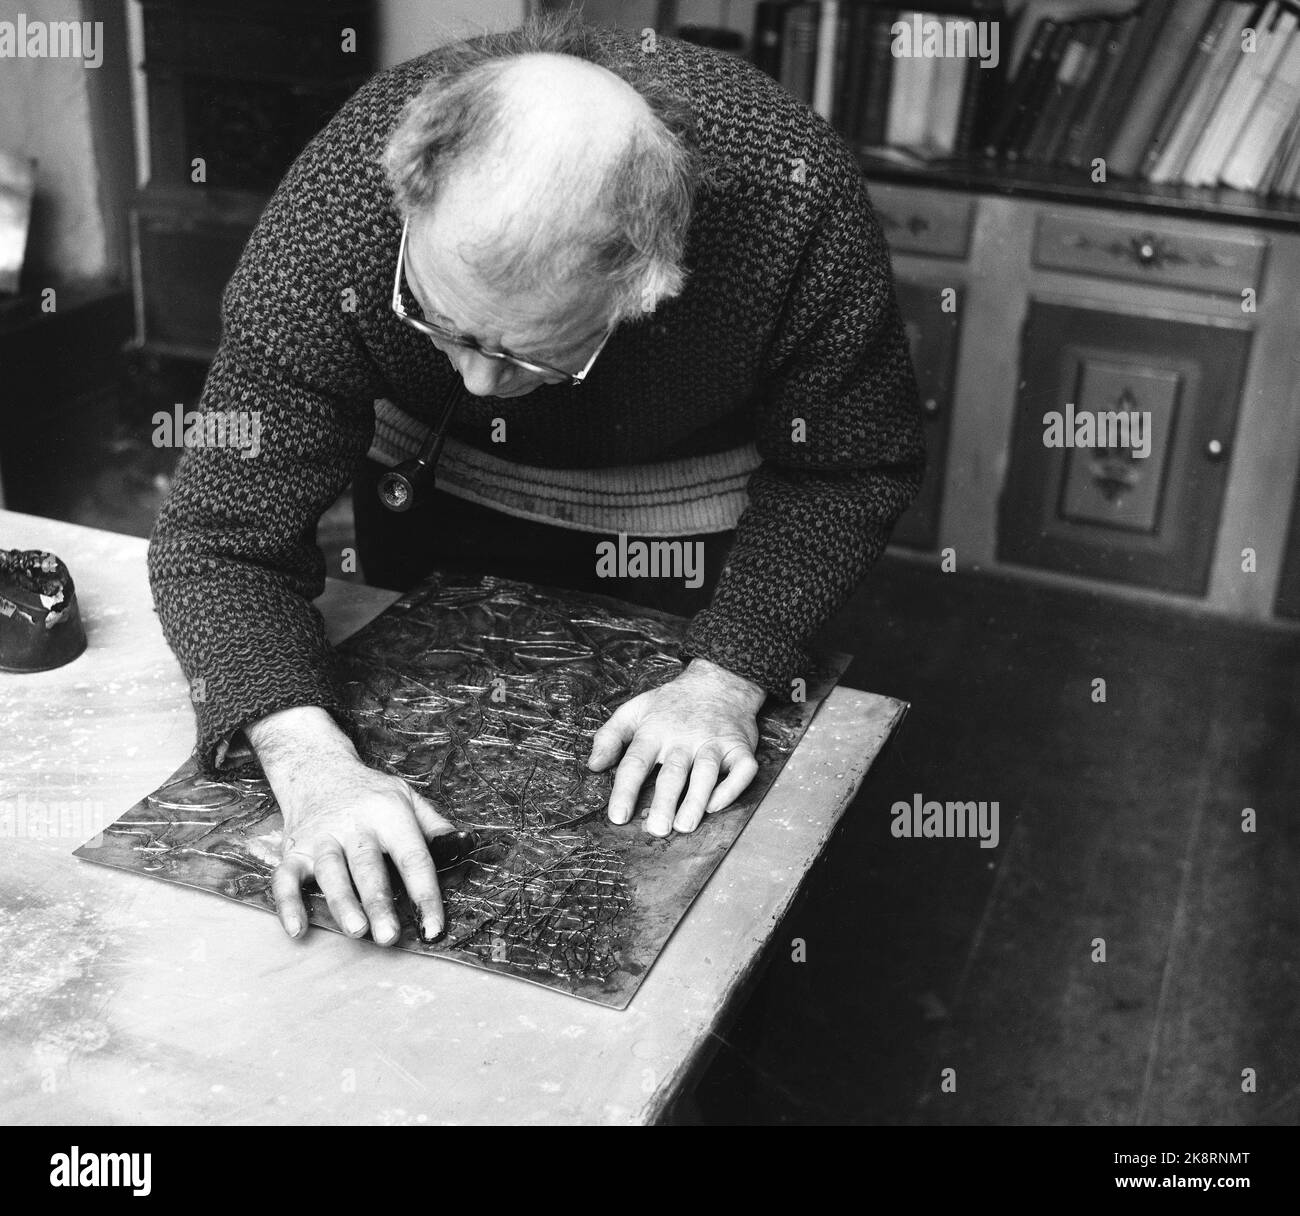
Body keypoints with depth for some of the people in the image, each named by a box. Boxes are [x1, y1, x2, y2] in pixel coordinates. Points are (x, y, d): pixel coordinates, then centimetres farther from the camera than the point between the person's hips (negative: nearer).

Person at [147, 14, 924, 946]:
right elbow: (222, 536, -31)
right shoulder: (333, 211, -36)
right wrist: (313, 764, -46)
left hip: (694, 505, 0)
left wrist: (728, 679, -30)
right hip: (434, 479, 1)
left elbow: (850, 468, -21)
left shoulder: (795, 198, -37)